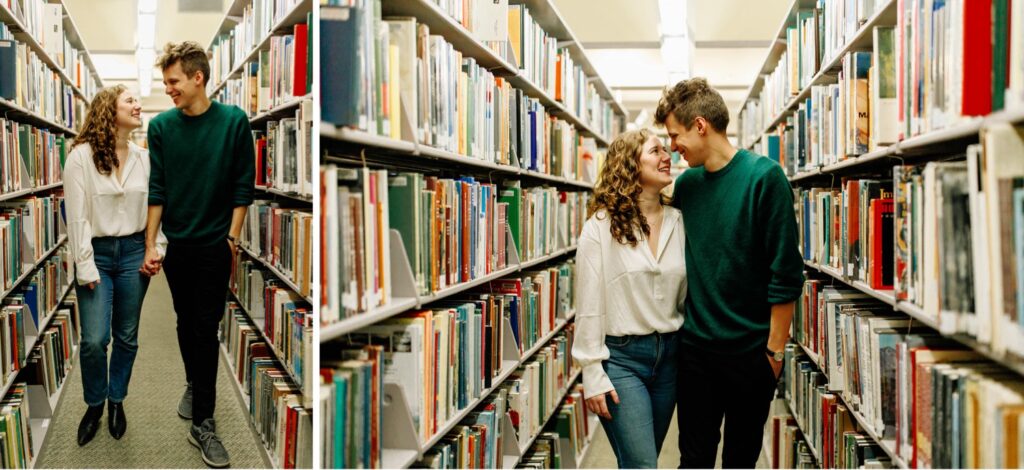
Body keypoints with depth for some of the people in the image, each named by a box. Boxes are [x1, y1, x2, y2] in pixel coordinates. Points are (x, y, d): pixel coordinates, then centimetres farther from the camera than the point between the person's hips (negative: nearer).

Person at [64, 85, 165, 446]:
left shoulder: (144, 158, 4)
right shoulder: (81, 155, -9)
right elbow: (77, 216, -11)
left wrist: (156, 250, -1)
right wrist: (86, 268, -12)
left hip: (134, 252, 4)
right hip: (96, 253, -3)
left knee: (127, 336, 10)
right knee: (95, 339, -5)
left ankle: (116, 401, 29)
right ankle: (94, 405, 18)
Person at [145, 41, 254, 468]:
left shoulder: (233, 121, -9)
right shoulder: (161, 126, -2)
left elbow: (243, 185, -4)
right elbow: (156, 189, 1)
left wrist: (233, 238, -6)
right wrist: (150, 244, -2)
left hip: (214, 244, -3)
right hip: (177, 243, 3)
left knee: (206, 329, -4)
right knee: (185, 322, 14)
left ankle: (202, 423, -1)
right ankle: (194, 385, 37)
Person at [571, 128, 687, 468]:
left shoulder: (678, 222, 5)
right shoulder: (601, 226, -8)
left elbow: (687, 293, 9)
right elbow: (589, 306, -8)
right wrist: (593, 374, -11)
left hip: (669, 354, 5)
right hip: (620, 355, -5)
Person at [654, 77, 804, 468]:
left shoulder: (764, 177, -11)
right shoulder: (687, 183, 5)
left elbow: (786, 273, -12)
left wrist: (775, 349, -12)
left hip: (750, 350, -4)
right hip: (695, 347, 4)